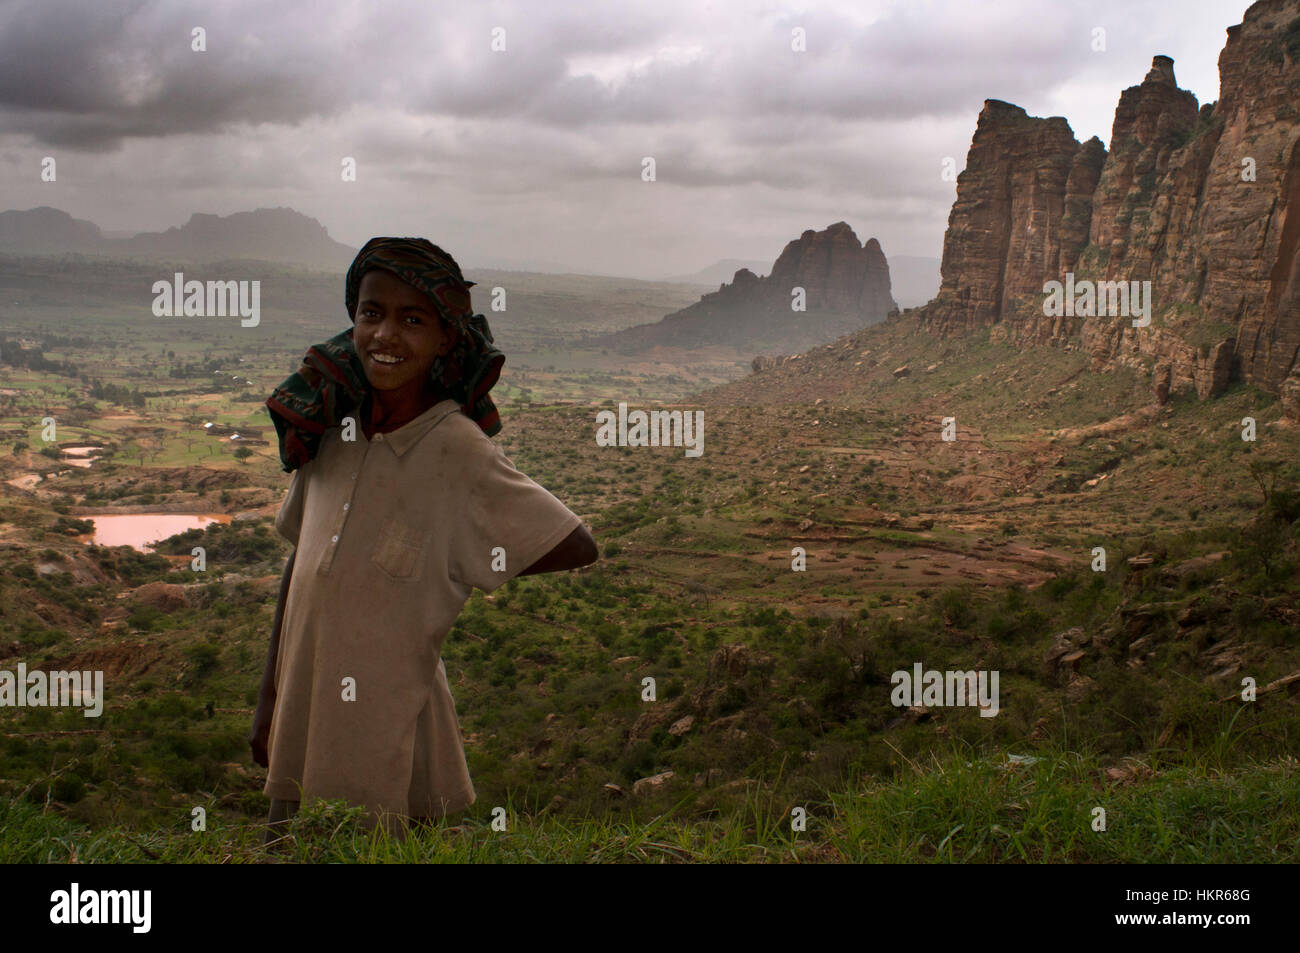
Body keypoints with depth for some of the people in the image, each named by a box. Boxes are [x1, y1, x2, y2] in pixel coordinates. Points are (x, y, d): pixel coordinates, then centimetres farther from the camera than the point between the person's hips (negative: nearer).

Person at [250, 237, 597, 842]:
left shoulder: (459, 451, -15)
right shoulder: (330, 430, 1)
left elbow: (577, 550, -9)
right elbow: (300, 560, 11)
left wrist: (464, 567, -3)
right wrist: (267, 702, 13)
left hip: (391, 739, -5)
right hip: (301, 720, 5)